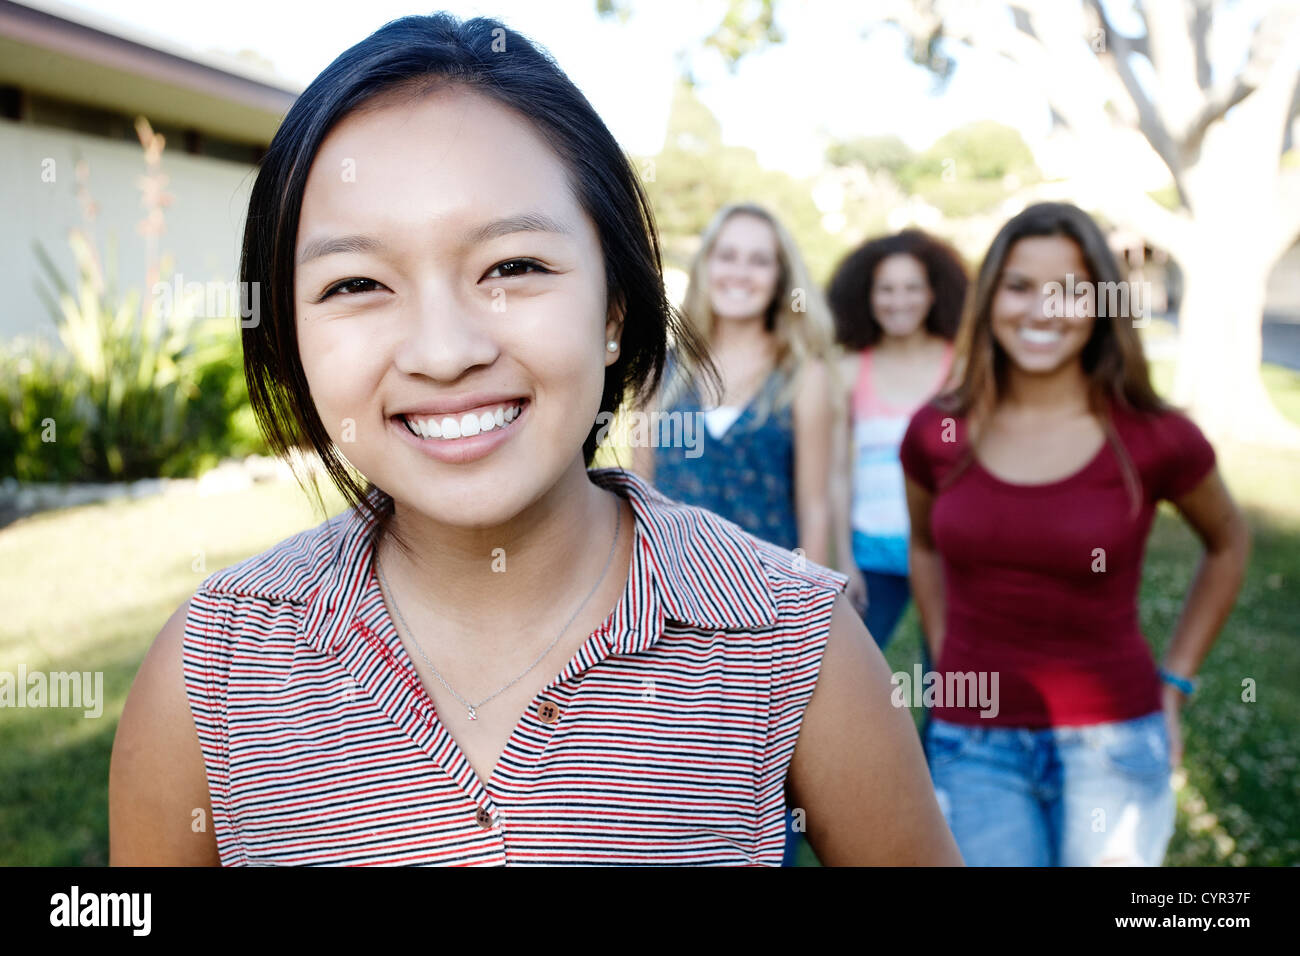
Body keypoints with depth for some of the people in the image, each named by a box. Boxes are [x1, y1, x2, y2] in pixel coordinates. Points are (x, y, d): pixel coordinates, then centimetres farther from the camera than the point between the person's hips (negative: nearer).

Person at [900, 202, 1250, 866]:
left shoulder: (1155, 439, -8)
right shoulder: (936, 435, -3)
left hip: (1110, 741, -1)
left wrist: (1174, 680, 7)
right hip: (973, 743, 1)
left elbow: (1228, 544, 11)